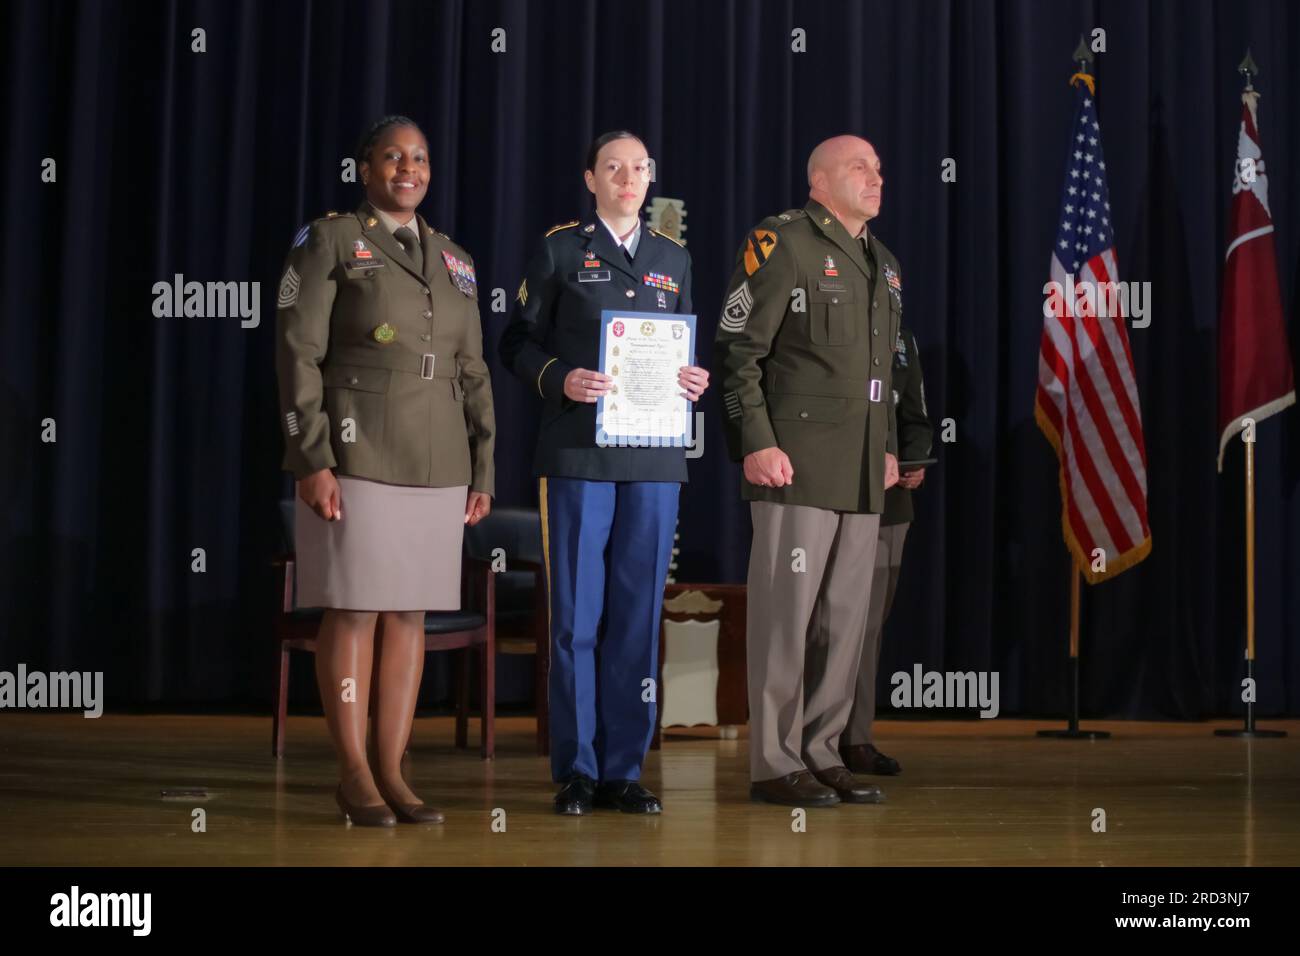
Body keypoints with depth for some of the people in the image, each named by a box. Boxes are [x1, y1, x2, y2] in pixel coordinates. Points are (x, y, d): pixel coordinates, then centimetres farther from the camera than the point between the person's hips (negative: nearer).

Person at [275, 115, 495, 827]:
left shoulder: (453, 262, 15)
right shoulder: (328, 241, -1)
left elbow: (471, 375, 15)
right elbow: (298, 354, -7)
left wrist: (482, 472, 9)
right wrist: (310, 460, -16)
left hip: (437, 463, 5)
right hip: (357, 454, -5)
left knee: (411, 612, 5)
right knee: (354, 609, -4)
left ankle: (391, 771, 11)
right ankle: (353, 776, 5)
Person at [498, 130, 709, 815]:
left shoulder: (673, 259, 16)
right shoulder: (560, 249, 5)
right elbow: (518, 343, 3)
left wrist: (693, 382, 0)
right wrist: (560, 379, -15)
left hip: (654, 456, 3)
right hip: (579, 454, -3)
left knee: (638, 611, 4)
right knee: (576, 612, -1)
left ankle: (624, 770, 12)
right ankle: (577, 771, 8)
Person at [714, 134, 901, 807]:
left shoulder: (882, 264, 20)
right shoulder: (782, 245, -5)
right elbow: (736, 352, -9)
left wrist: (887, 447, 19)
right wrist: (756, 443, -15)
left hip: (862, 474, 8)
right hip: (798, 464, -8)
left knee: (845, 617, 9)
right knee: (787, 611, -5)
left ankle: (822, 752, 18)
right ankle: (774, 763, 2)